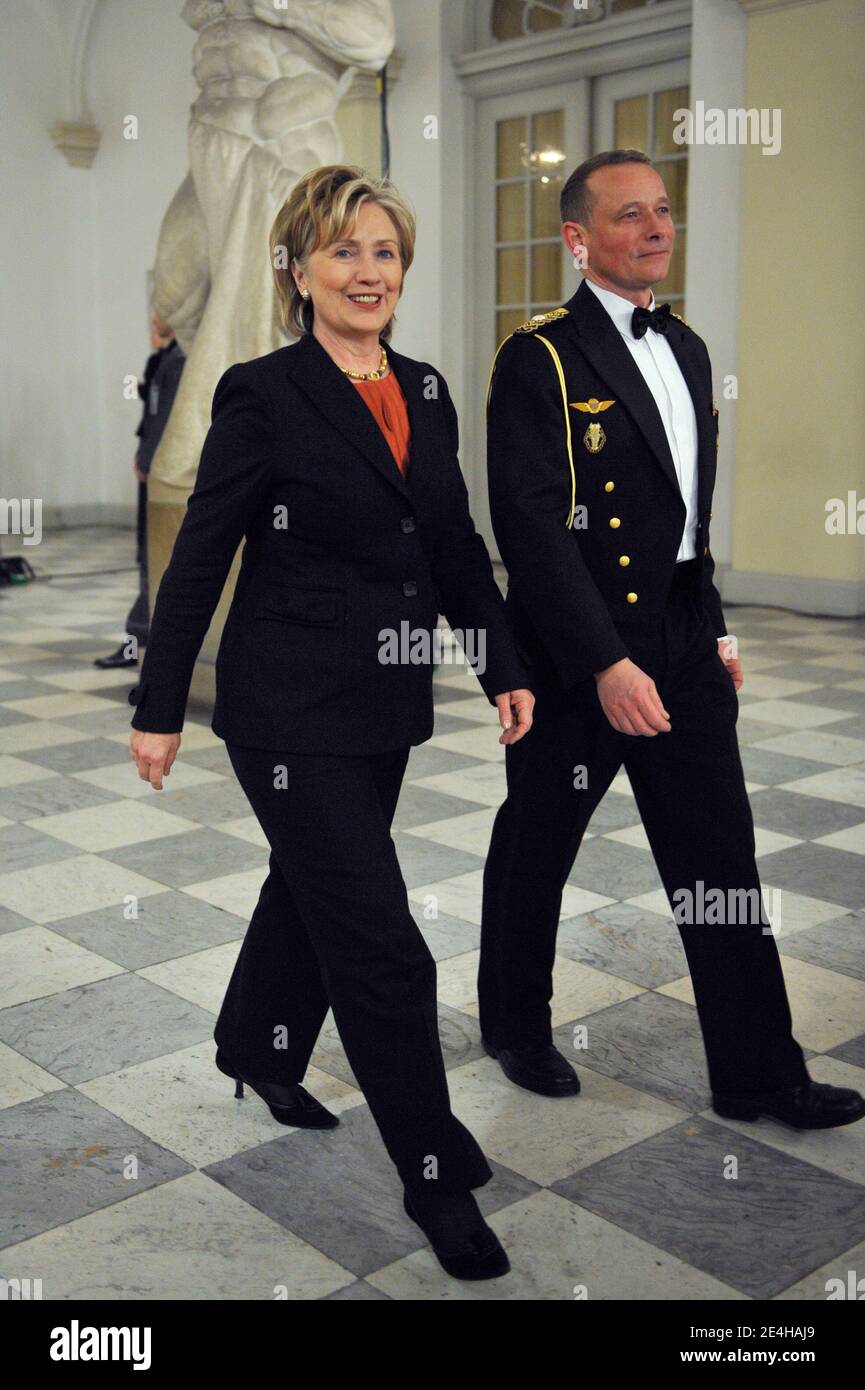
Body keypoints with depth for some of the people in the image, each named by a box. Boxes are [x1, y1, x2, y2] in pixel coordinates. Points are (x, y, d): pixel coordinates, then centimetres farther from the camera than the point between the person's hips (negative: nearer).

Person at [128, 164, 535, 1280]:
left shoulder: (426, 390, 8)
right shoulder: (261, 394, -11)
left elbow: (457, 546, 12)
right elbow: (199, 559, -9)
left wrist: (503, 669, 5)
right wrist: (159, 707, -6)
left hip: (385, 701, 7)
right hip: (292, 709, -7)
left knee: (315, 887, 23)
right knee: (381, 947, -3)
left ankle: (256, 1045, 50)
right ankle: (436, 1176, 13)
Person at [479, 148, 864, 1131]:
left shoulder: (686, 349, 13)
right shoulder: (540, 359, -12)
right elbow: (532, 525, -19)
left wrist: (713, 629, 16)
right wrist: (604, 664, -23)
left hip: (680, 641, 7)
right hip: (576, 653, -7)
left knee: (720, 857, 8)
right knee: (537, 848, 12)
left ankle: (755, 1073, 20)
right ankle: (516, 1029, 34)